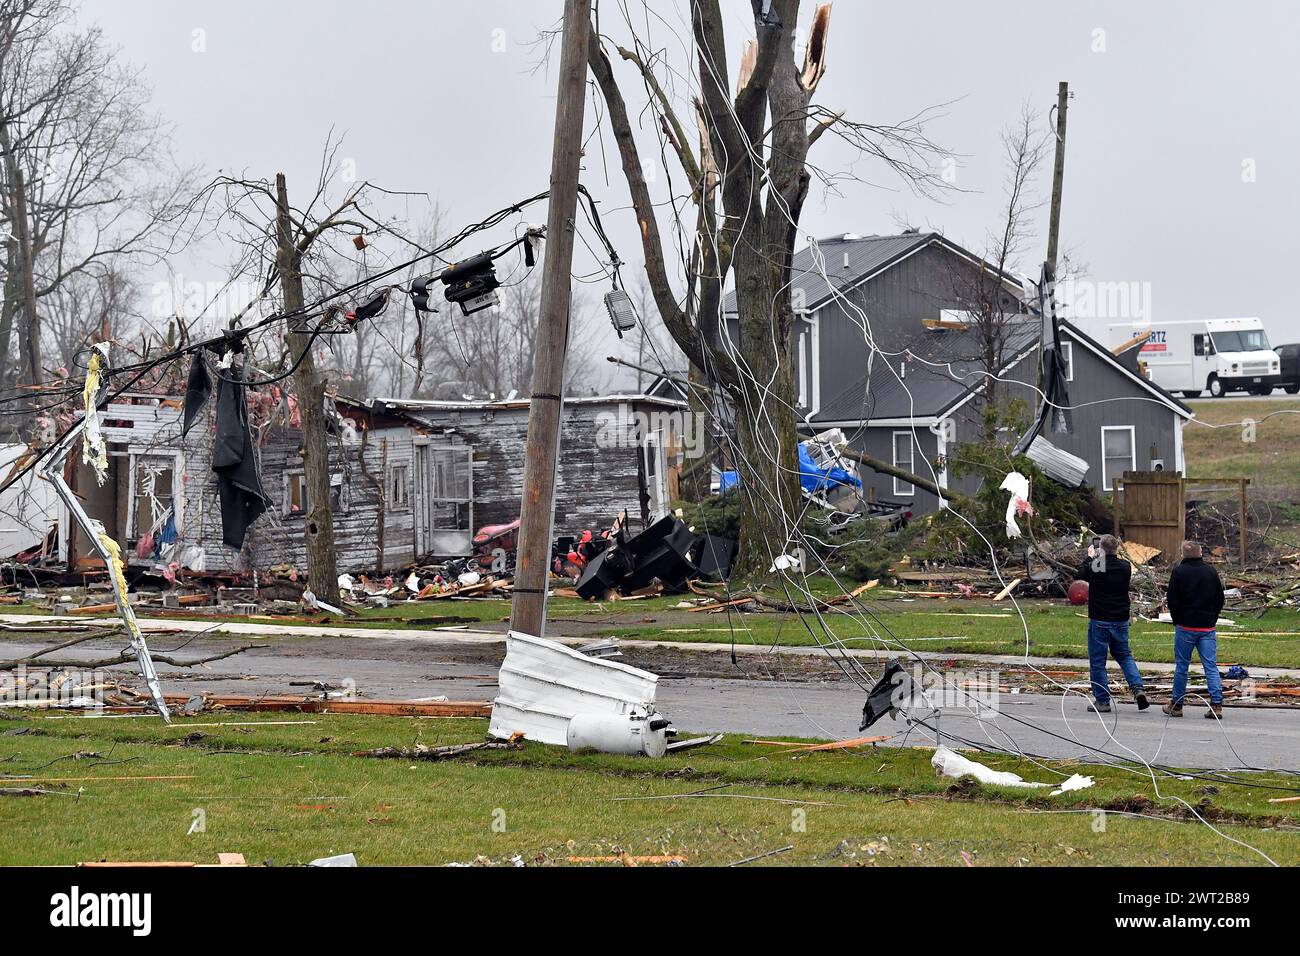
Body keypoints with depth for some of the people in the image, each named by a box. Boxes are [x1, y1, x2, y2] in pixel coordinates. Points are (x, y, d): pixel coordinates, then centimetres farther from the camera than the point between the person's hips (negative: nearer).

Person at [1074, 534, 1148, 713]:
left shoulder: (1094, 567, -15)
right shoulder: (1125, 567, -6)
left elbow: (1078, 576, 5)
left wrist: (1090, 558, 16)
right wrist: (1115, 556, 18)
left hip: (1099, 621, -4)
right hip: (1121, 621, 4)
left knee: (1097, 661, 5)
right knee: (1124, 655, 20)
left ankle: (1102, 700, 6)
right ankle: (1138, 688, 2)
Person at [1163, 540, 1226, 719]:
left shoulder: (1178, 572, -7)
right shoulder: (1211, 572, 4)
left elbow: (1172, 601, -6)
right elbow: (1220, 599, 10)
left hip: (1185, 627, -3)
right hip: (1208, 628, 3)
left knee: (1181, 666, 6)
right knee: (1211, 666, 1)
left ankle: (1176, 705, 12)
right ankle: (1216, 704, -8)